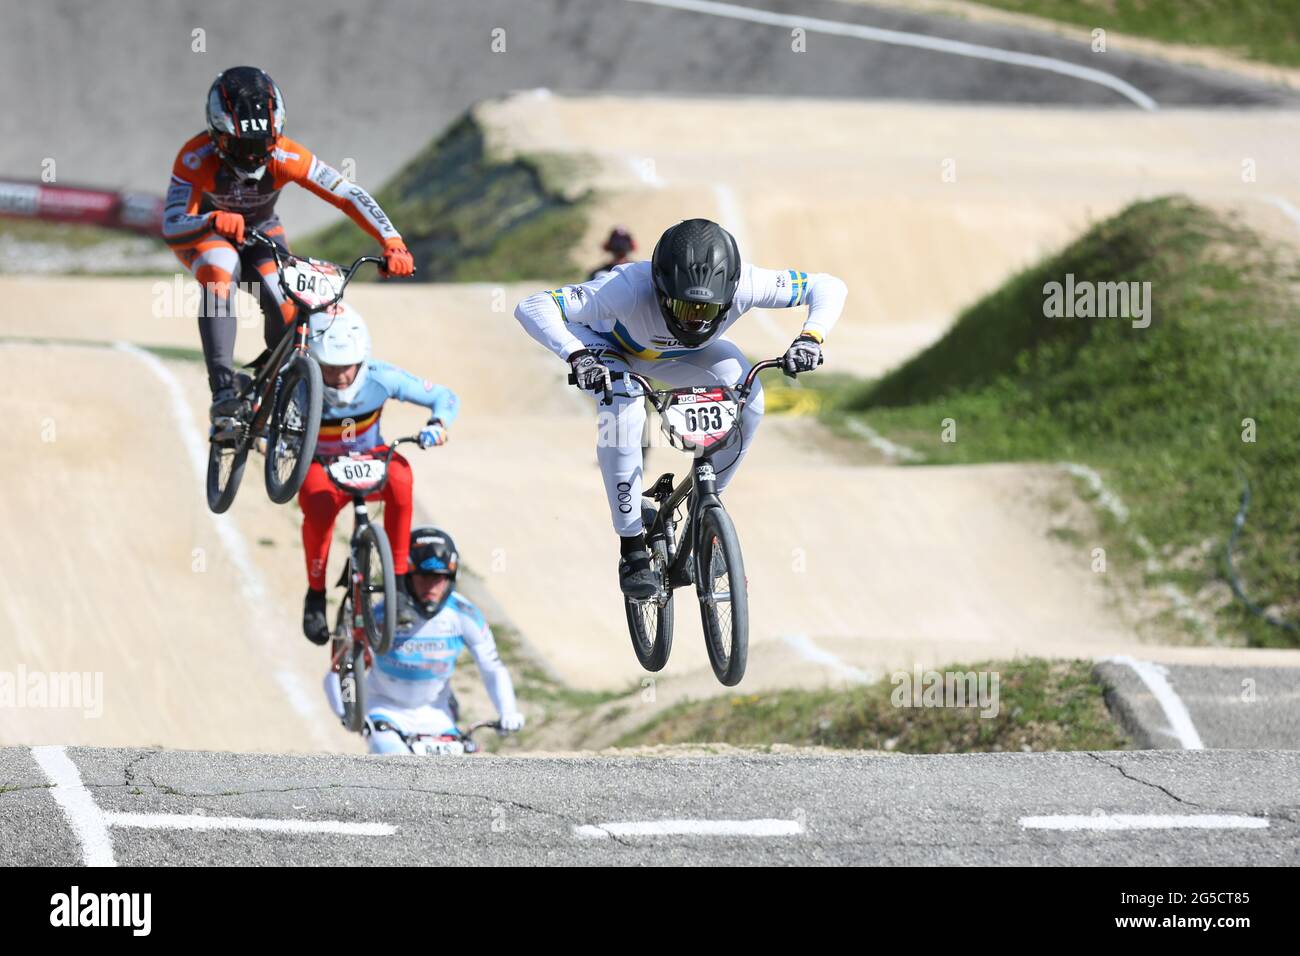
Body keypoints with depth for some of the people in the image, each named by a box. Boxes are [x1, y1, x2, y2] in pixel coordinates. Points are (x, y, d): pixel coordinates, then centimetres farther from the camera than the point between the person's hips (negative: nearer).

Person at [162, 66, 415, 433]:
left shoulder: (286, 157, -30)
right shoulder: (197, 158, -35)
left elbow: (350, 195, -30)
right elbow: (172, 227, -41)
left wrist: (393, 244, -43)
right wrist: (214, 221, -62)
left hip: (260, 230, 3)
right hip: (204, 234, -3)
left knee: (286, 308, -20)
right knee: (221, 275, -35)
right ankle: (224, 391, -42)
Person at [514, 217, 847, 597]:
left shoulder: (742, 285, -36)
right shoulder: (632, 288, -45)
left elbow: (829, 288, -25)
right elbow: (532, 308, -48)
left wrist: (810, 338, -42)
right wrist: (577, 355, -63)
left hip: (676, 353, 3)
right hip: (607, 342, -3)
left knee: (748, 395, -22)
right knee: (622, 412, -33)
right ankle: (632, 552, -18)